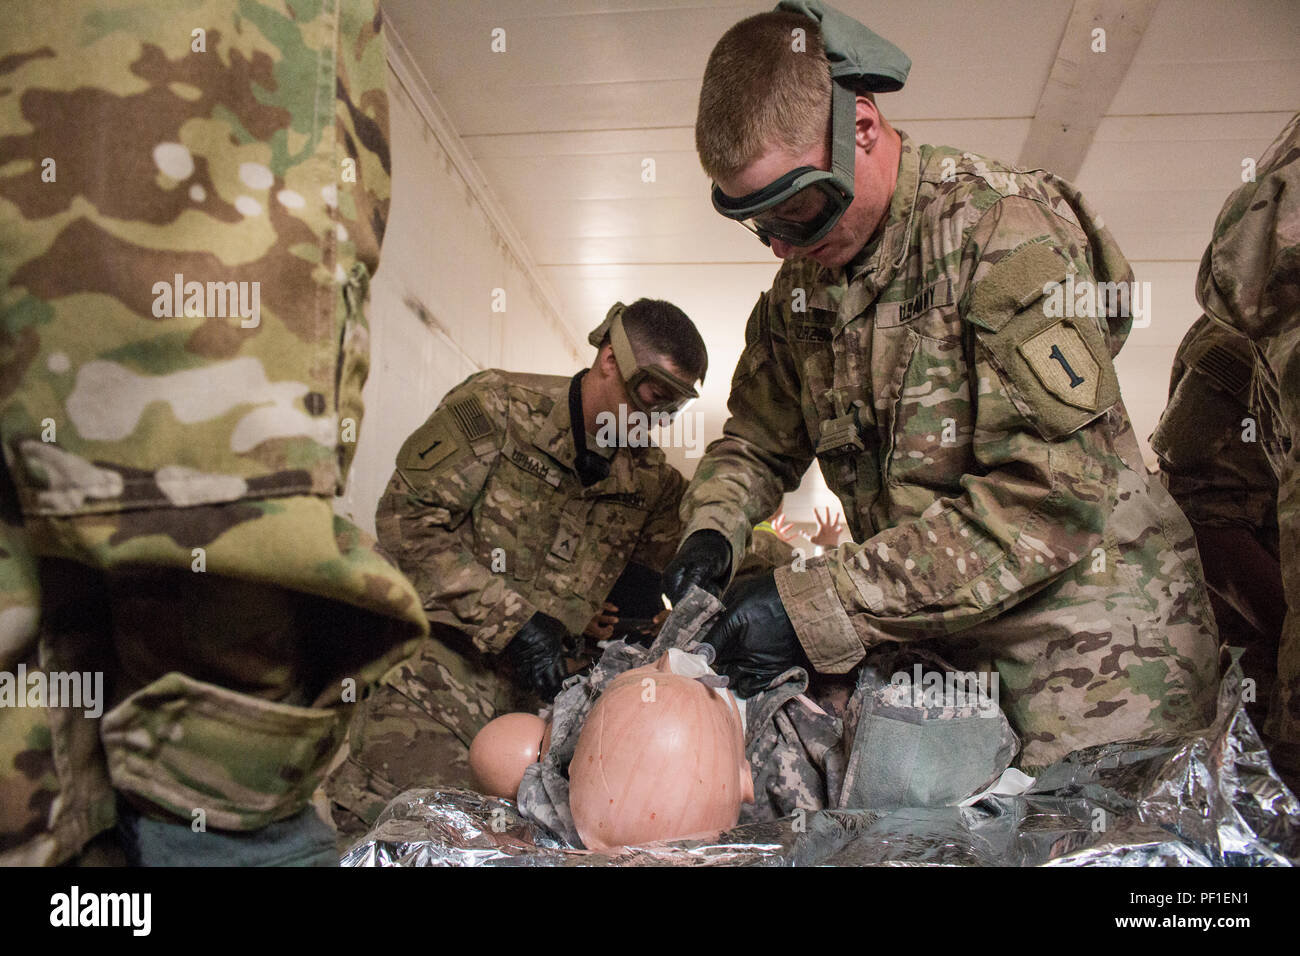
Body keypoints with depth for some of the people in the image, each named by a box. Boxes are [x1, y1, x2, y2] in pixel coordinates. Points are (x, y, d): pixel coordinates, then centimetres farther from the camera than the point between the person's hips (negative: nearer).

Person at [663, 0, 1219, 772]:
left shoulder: (1006, 226, -17)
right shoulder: (800, 284, 6)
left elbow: (1054, 498, -26)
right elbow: (758, 438, 18)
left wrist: (822, 604, -28)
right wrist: (712, 529, -5)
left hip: (1092, 645, -5)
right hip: (939, 642, 5)